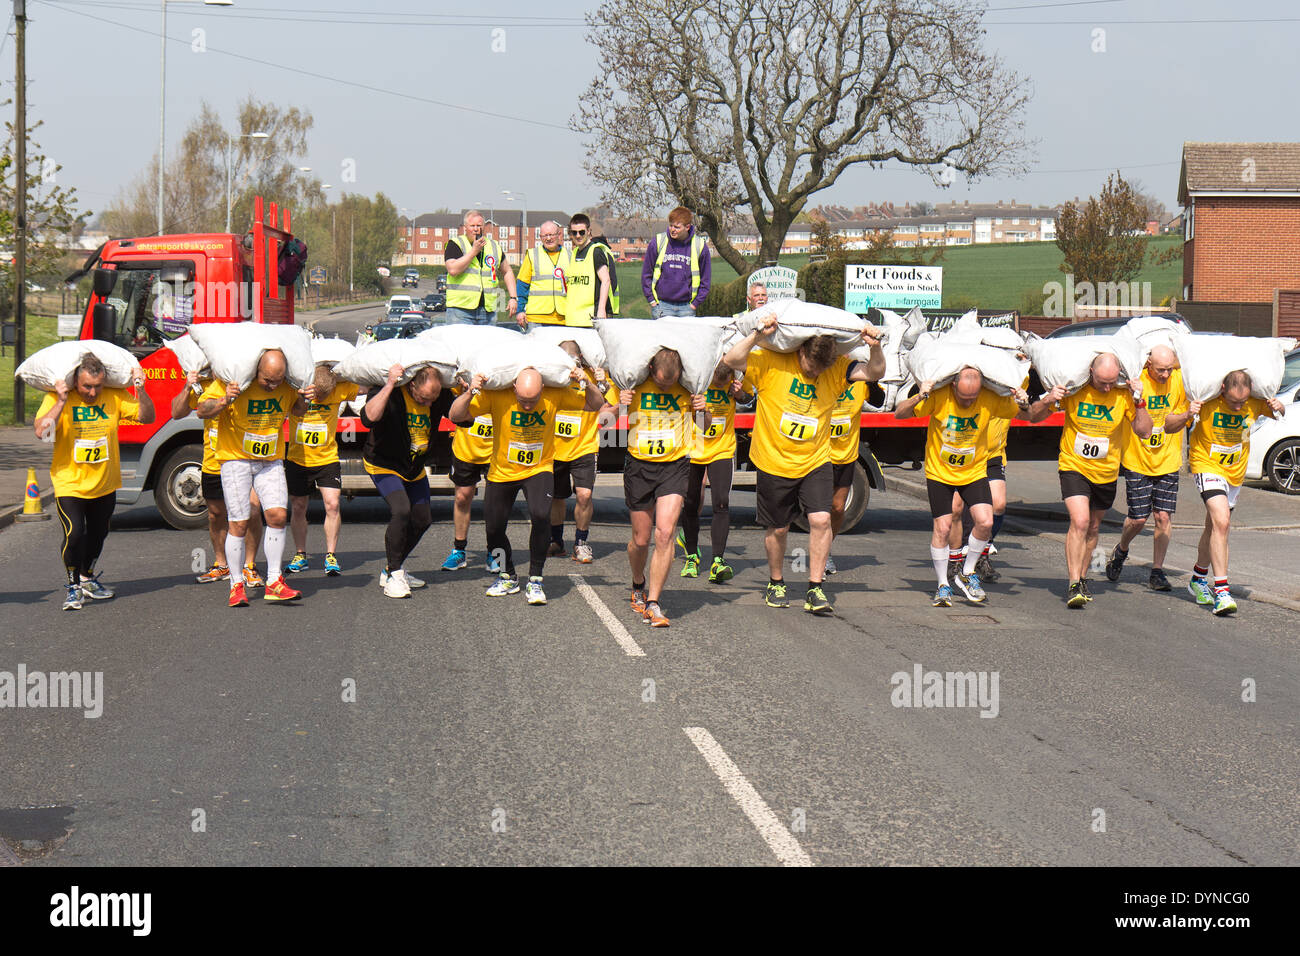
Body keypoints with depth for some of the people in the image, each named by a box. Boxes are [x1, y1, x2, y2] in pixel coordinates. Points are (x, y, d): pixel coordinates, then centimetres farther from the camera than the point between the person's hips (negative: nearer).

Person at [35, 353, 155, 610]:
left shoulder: (115, 397, -5)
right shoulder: (56, 399, -12)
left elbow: (146, 417, -6)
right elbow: (41, 432, -24)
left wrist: (140, 391, -20)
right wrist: (61, 402, -30)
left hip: (105, 484, 4)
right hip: (70, 483, -4)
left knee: (98, 534, 18)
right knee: (74, 534, -16)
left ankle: (87, 578, 42)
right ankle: (73, 586, 4)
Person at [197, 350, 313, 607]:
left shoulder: (287, 385, -4)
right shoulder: (231, 381, -16)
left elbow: (296, 410, 16)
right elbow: (202, 411, -13)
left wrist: (304, 399, -8)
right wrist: (224, 401, -32)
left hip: (270, 461, 3)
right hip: (236, 458, -3)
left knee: (278, 515, -10)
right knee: (238, 523, -6)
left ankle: (274, 582, -1)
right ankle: (236, 585, 6)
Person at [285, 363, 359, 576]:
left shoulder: (340, 390, -13)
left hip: (327, 459, 0)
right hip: (297, 460, 0)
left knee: (332, 504, -11)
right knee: (298, 508, 9)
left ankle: (331, 555, 0)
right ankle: (300, 555, 23)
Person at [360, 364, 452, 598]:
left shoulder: (440, 396, -14)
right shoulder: (392, 394, -29)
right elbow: (368, 418, -45)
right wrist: (389, 385, -48)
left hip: (415, 468, 6)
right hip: (383, 464, -6)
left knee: (422, 519, 9)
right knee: (401, 510, -25)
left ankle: (391, 570, 28)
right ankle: (394, 576, -13)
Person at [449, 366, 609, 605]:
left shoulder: (555, 395, -18)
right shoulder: (496, 396, -22)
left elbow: (595, 404, -7)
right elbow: (455, 416, -22)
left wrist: (588, 384, -26)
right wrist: (470, 393, -39)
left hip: (539, 470, -1)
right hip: (502, 472, 1)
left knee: (541, 515, -27)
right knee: (493, 528, 6)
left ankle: (535, 580, -10)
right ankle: (508, 577, 36)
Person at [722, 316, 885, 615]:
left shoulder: (836, 368, -3)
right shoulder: (771, 363, -13)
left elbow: (874, 372, -6)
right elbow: (731, 360, -20)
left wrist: (875, 347, -24)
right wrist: (758, 334, -30)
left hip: (815, 463, 1)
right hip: (774, 462, -1)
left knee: (821, 519, -15)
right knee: (778, 528, 11)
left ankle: (815, 590, -5)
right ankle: (776, 584, 35)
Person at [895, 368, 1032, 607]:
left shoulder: (991, 399, -13)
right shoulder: (938, 395, -18)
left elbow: (1024, 415, 1)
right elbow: (899, 413, -18)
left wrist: (1024, 403, -22)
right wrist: (918, 398, -37)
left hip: (974, 472, 2)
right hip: (939, 472, -1)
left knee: (985, 522, -14)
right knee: (942, 527, -5)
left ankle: (967, 573, 10)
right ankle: (943, 585, 12)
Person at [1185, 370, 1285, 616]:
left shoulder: (1255, 402, -11)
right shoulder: (1207, 400, -21)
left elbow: (1278, 414, 10)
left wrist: (1279, 407, -14)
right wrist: (1189, 413, -32)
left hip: (1236, 472, 5)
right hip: (1206, 465, -5)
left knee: (1214, 529, 17)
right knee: (1221, 521, -23)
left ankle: (1198, 579, 39)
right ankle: (1221, 590, -24)